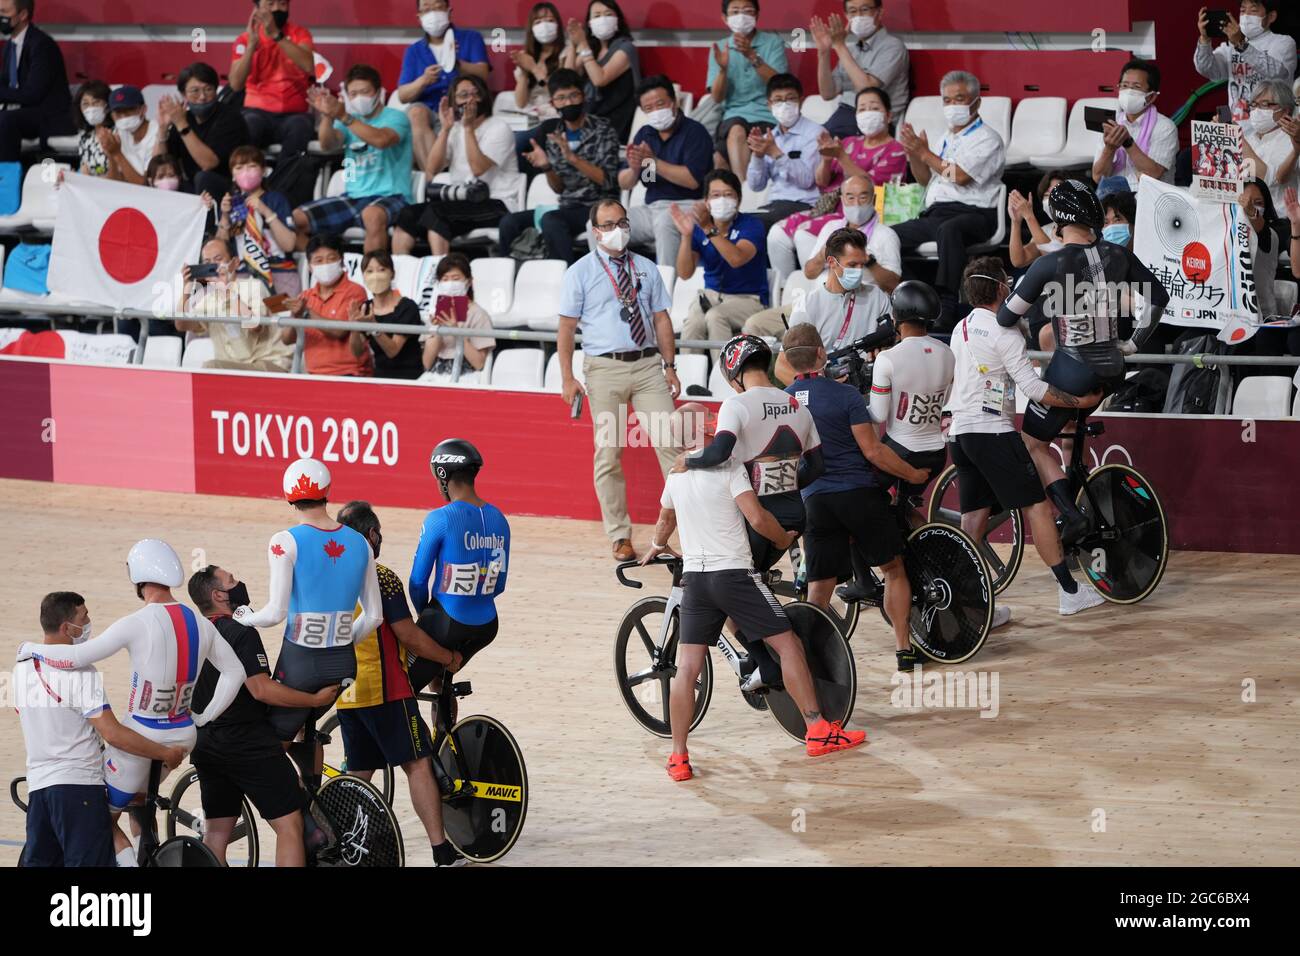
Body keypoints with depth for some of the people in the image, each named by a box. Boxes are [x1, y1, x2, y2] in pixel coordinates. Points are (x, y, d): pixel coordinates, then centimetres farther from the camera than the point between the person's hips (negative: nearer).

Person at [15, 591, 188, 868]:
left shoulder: (22, 668, 9)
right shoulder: (81, 673, -14)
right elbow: (113, 734, -19)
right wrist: (166, 754, -10)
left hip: (37, 784, 7)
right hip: (79, 785, -7)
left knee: (36, 861, 11)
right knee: (87, 862, -5)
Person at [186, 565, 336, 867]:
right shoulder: (241, 633, -15)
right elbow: (262, 690, -21)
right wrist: (316, 700, -14)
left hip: (207, 747, 9)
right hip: (250, 746, -9)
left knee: (215, 833, 12)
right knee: (289, 825, -7)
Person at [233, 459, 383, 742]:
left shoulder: (286, 543, -10)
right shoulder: (359, 543, 4)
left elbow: (275, 613, -15)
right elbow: (373, 616, 7)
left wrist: (245, 618, 5)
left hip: (300, 662, -5)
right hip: (344, 665, 5)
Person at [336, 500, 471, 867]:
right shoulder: (380, 578, -14)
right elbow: (410, 637, -13)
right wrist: (449, 657, 2)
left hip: (345, 694, 7)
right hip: (384, 689, -7)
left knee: (358, 774, 15)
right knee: (418, 765, -4)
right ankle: (443, 852, -9)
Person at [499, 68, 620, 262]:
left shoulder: (602, 130, -5)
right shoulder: (554, 135, 12)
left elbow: (608, 181, -14)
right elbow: (559, 188, 14)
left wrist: (573, 158, -24)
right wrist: (547, 167, -7)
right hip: (568, 206, 7)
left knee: (550, 221, -32)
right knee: (509, 223, -8)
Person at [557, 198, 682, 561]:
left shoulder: (646, 269, 12)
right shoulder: (581, 273, 3)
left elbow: (662, 319, 13)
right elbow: (566, 328, 1)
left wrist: (669, 366, 6)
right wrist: (567, 378, -6)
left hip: (648, 365, 2)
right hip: (604, 368, -2)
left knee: (669, 443, -5)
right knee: (608, 453, 1)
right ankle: (620, 537, 8)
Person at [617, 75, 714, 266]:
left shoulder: (694, 132, -5)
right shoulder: (644, 134, 15)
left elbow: (692, 180, -18)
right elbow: (624, 183, 12)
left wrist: (654, 162, -21)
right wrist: (634, 169, -12)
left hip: (688, 205, -7)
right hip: (653, 207, 7)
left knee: (664, 222, -39)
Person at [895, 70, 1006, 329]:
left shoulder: (987, 139, 0)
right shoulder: (948, 139, 26)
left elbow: (960, 176, -13)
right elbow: (926, 180, 28)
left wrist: (925, 153, -6)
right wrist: (913, 154, 9)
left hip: (971, 214, -8)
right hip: (935, 214, 8)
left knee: (948, 230, -41)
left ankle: (946, 309, -48)